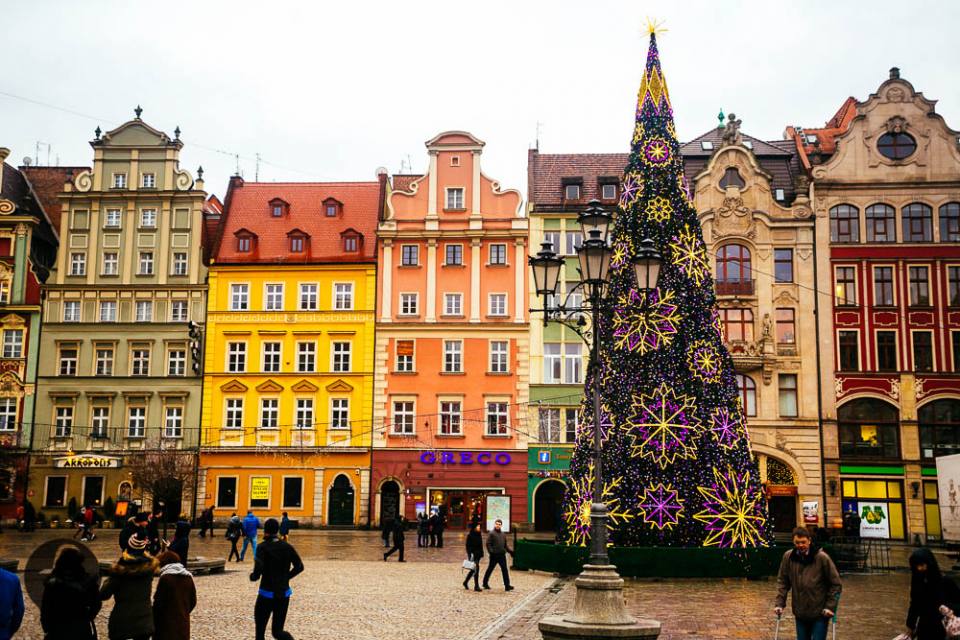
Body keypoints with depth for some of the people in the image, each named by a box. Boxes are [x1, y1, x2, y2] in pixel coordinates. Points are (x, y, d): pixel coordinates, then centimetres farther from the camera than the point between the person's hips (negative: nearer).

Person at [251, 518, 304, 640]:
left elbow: (259, 568, -24)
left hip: (267, 594, -4)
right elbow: (299, 567, 5)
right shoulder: (287, 546, 3)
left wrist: (253, 577, -4)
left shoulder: (263, 547, -11)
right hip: (284, 594, 4)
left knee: (260, 630, 13)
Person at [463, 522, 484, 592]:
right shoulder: (470, 535, -11)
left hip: (478, 554, 8)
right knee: (476, 569, -12)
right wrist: (470, 555, -18)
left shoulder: (479, 535, 11)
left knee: (473, 569, 14)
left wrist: (481, 554, 11)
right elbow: (468, 546, -12)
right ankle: (476, 586, -8)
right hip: (473, 554, -8)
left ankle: (465, 582, 31)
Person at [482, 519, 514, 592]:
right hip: (494, 555, -5)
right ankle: (485, 583, 22)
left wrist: (510, 551, 7)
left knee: (505, 570, 0)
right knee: (490, 569, 6)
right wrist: (491, 551, -22)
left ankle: (507, 585, 1)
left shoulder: (503, 534, 14)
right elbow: (488, 544, -10)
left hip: (502, 555, 5)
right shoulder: (492, 533, -5)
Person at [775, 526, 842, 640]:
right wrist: (780, 604, -3)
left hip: (820, 613, -3)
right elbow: (782, 582, 4)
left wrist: (830, 606, -11)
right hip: (800, 613, 3)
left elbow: (836, 584, -7)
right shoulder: (788, 557, -5)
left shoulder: (822, 557, -14)